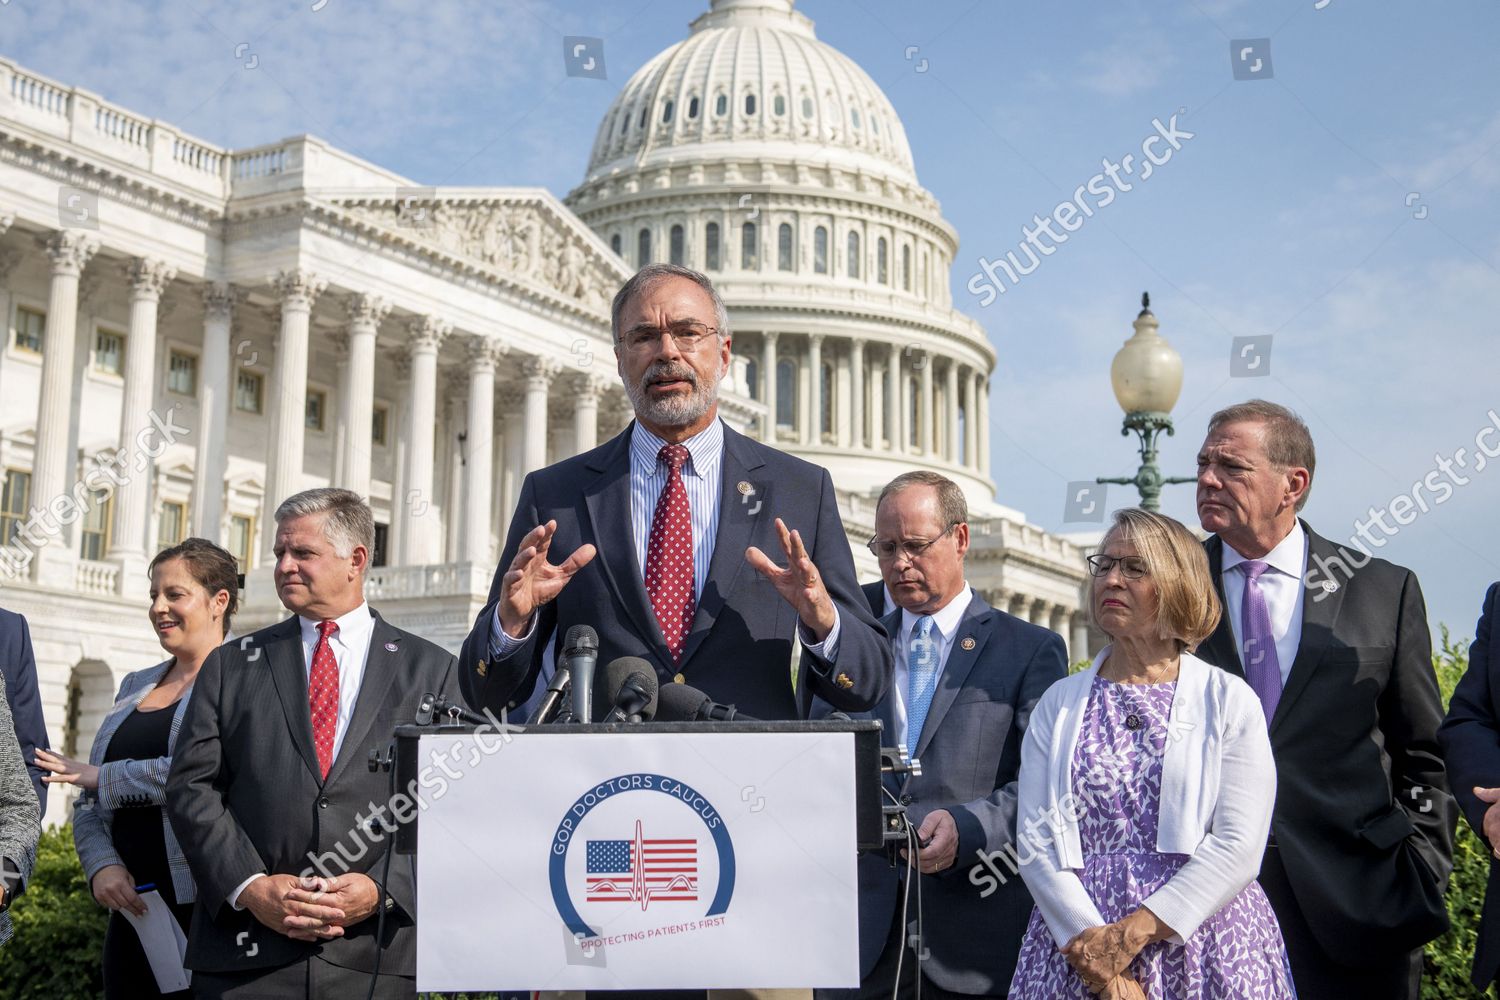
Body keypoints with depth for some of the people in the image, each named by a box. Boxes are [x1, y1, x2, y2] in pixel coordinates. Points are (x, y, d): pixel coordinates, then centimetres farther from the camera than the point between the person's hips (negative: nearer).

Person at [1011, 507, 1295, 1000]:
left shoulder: (1230, 700, 0)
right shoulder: (1059, 703, 6)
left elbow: (1238, 847, -9)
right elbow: (1037, 843, -1)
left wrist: (1133, 932, -17)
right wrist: (1099, 956, -14)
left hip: (1202, 944, -1)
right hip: (1078, 949, 2)